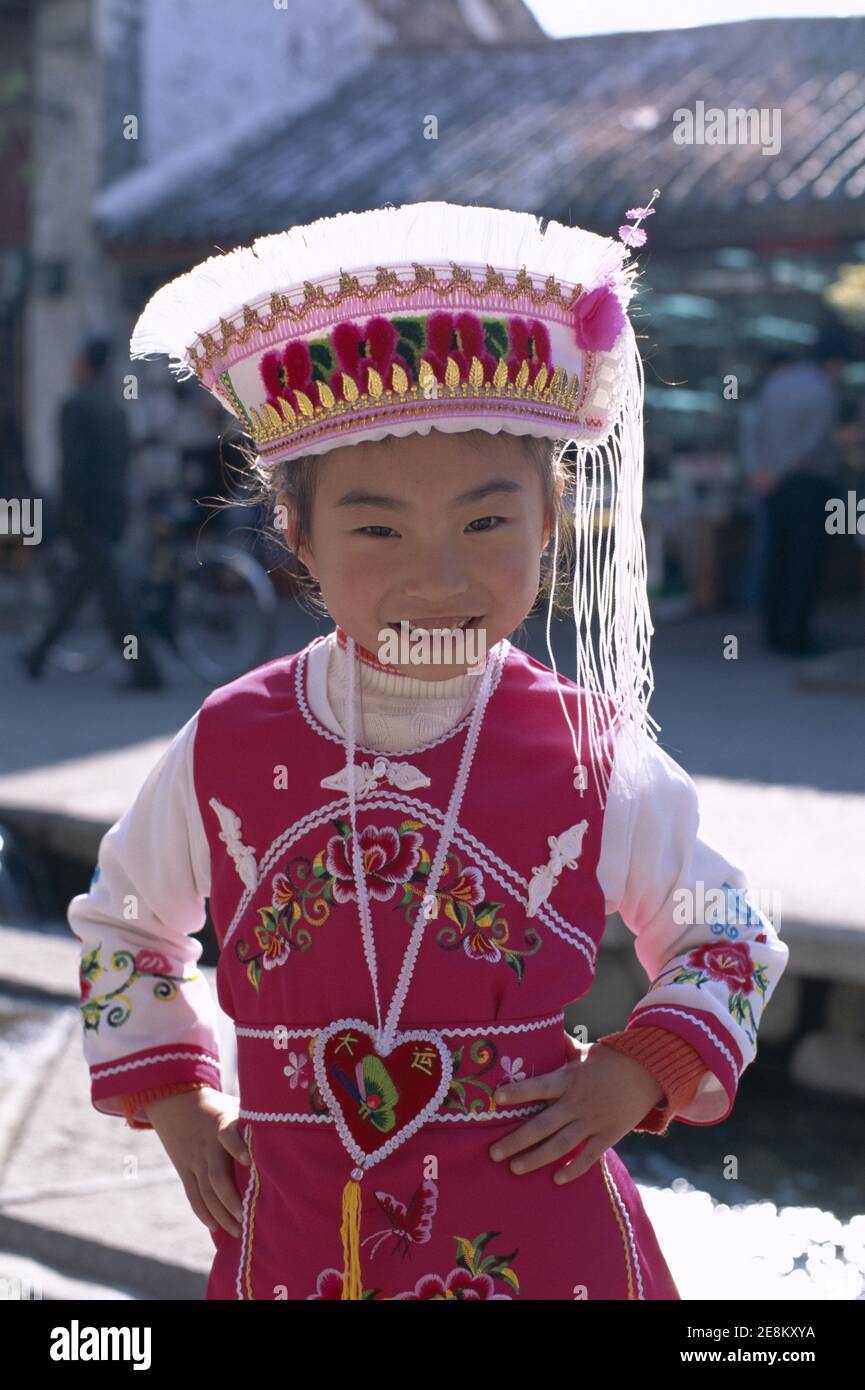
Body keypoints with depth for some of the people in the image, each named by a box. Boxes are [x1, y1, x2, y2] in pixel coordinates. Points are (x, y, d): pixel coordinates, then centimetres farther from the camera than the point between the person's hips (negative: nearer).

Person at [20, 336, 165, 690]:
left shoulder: (75, 405, -11)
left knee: (111, 589, -8)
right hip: (114, 506, 8)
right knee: (80, 584, 15)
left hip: (87, 512, -8)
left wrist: (70, 511, -16)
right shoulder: (114, 406, 12)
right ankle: (38, 655, 29)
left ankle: (145, 671, -12)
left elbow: (73, 461, -19)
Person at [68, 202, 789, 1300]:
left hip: (544, 1242, -1)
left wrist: (639, 1073, -7)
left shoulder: (593, 756, -10)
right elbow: (121, 924, 13)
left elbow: (729, 940, 7)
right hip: (292, 1241, 1)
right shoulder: (228, 748, -7)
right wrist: (174, 1098, 5)